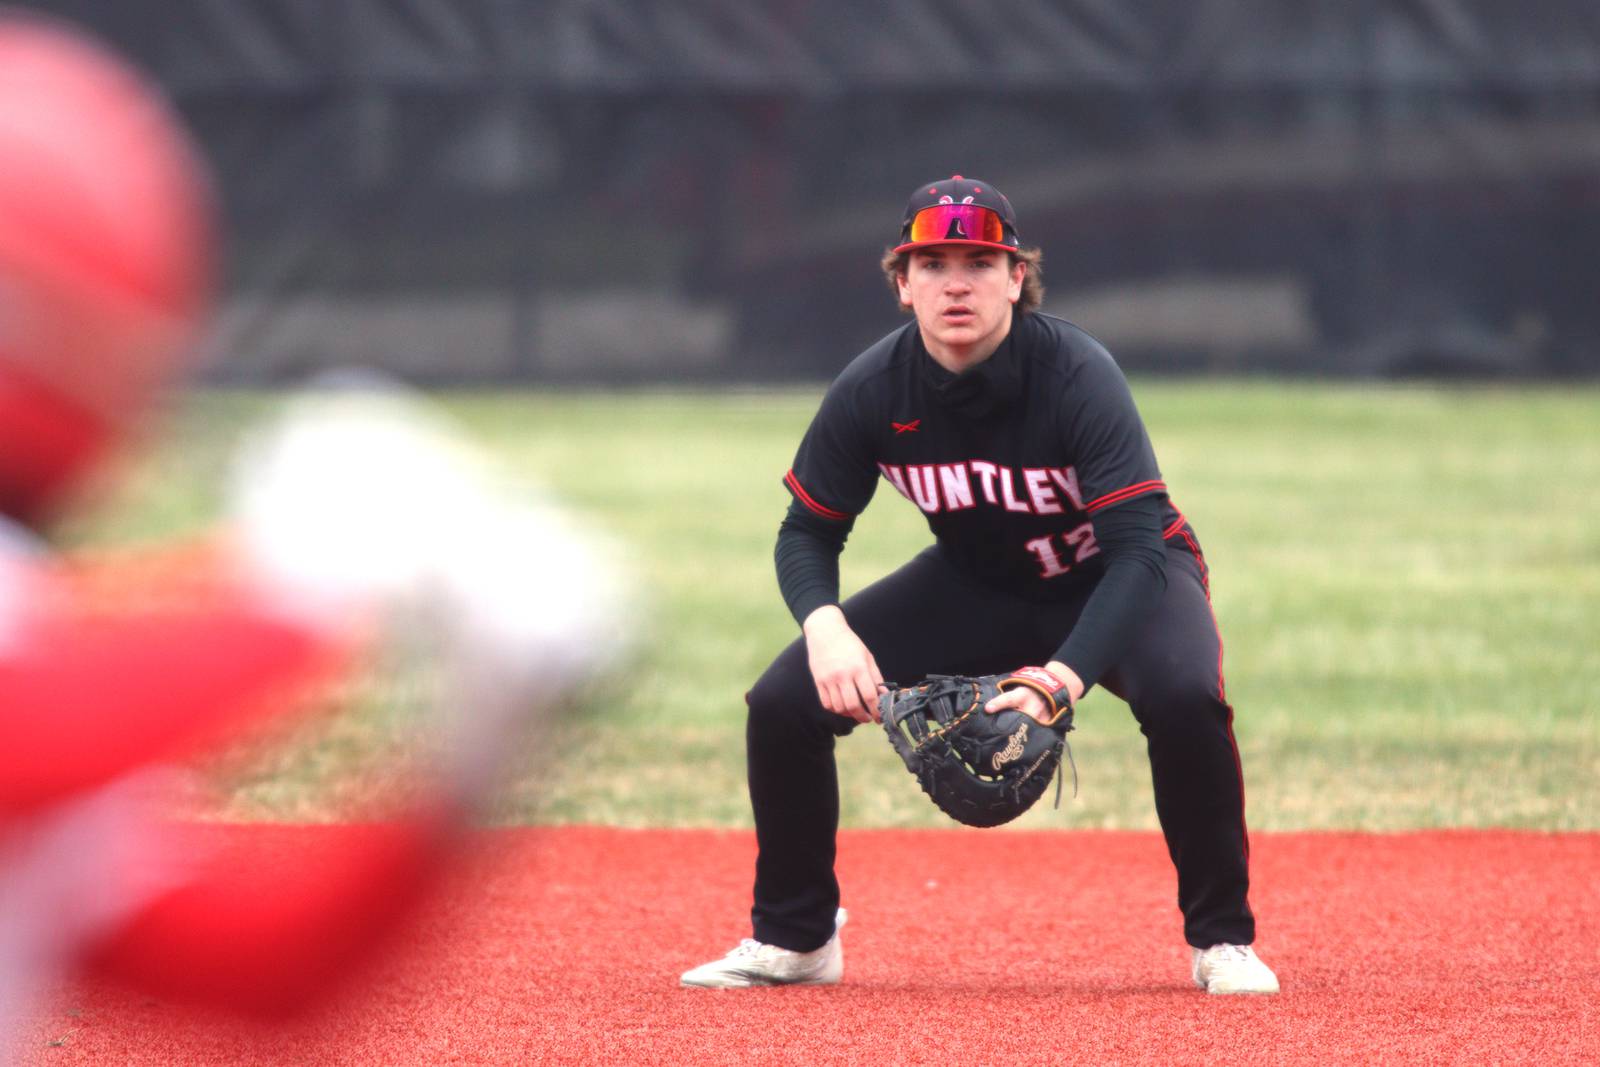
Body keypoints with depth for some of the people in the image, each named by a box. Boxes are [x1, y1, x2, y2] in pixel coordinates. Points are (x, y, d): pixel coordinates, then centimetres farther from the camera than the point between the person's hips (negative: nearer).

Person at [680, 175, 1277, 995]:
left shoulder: (1076, 375, -31)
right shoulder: (873, 390, -19)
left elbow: (1138, 546, -35)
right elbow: (808, 533, -7)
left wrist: (1067, 676, -49)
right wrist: (825, 624, -30)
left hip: (1109, 582, -4)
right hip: (977, 584, 4)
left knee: (1183, 697, -36)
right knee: (783, 703, -12)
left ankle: (1222, 939, -14)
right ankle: (793, 937, 11)